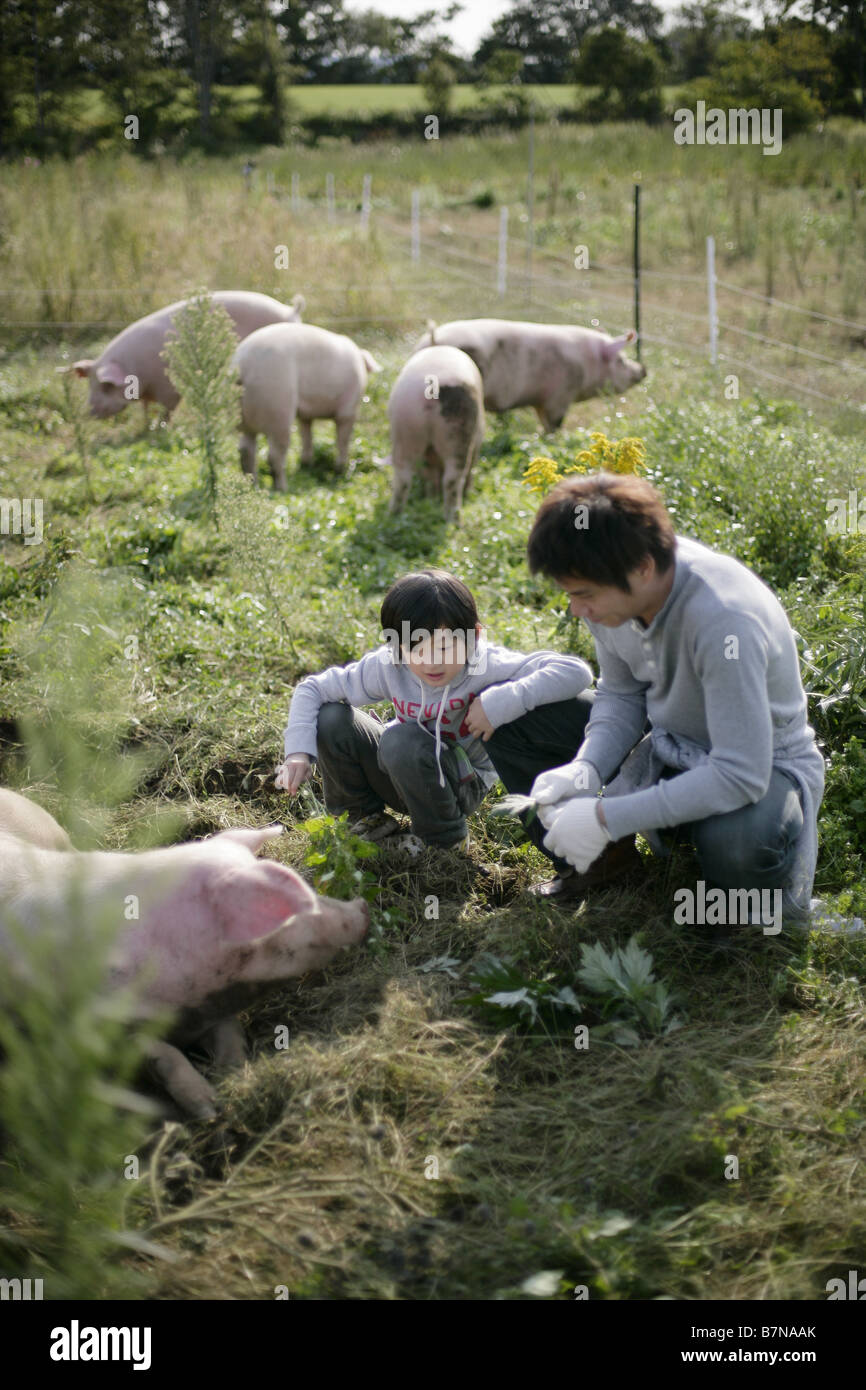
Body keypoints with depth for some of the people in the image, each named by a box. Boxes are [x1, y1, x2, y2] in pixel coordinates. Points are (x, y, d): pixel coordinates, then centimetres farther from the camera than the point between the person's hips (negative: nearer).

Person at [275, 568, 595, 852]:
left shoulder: (486, 666, -28)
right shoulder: (387, 667, -18)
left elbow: (575, 672, -37)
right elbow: (312, 688, -10)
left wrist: (502, 701, -45)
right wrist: (298, 750, -25)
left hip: (464, 784, -4)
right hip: (405, 776, 4)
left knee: (403, 740, -32)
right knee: (331, 720, -17)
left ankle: (444, 839, -6)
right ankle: (368, 816, 9)